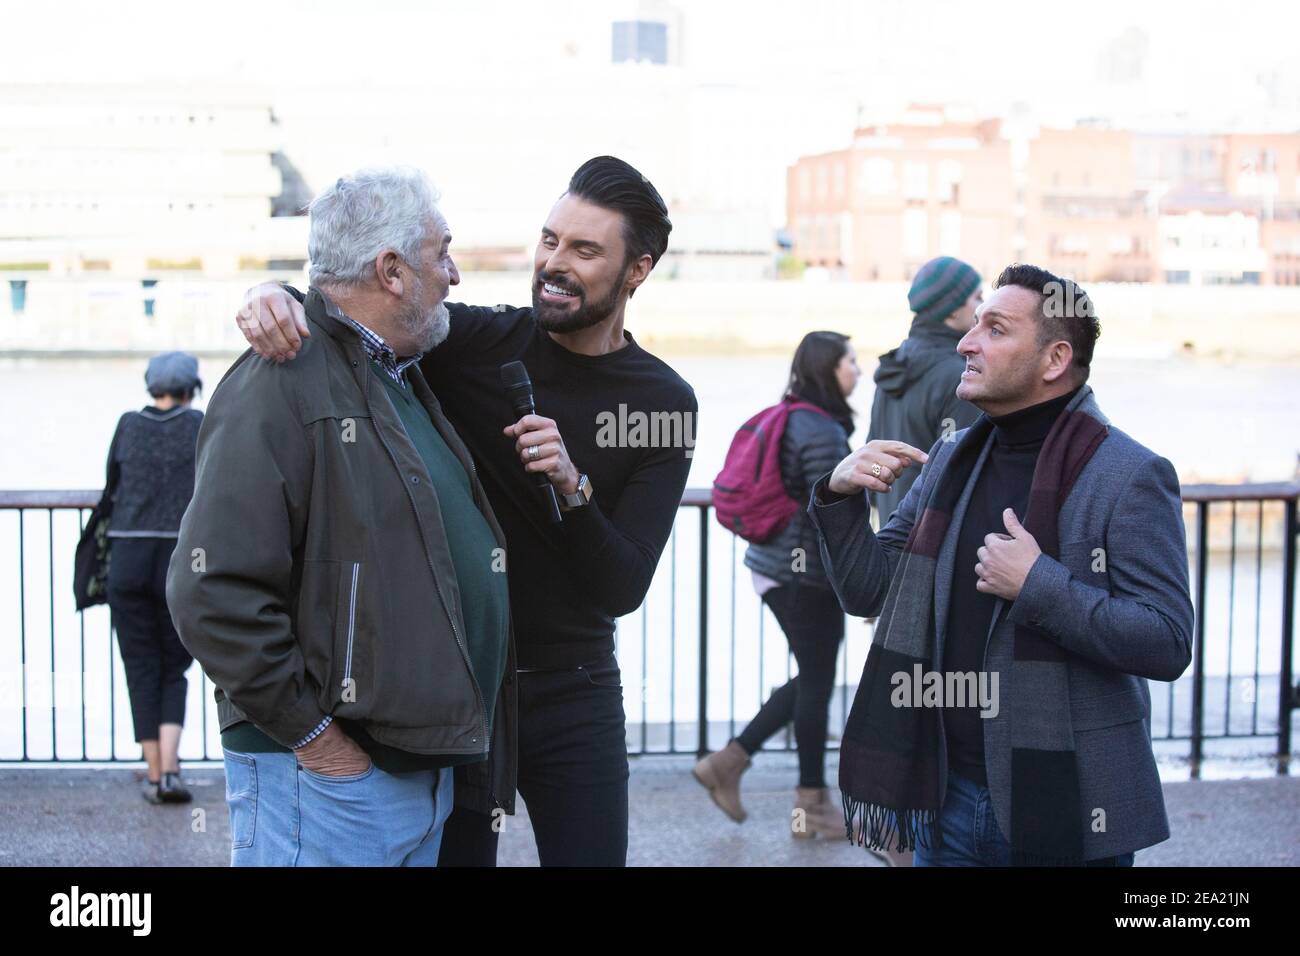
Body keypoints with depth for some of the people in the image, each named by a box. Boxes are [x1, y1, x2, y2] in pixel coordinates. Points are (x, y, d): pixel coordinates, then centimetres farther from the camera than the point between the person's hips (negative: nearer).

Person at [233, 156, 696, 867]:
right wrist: (274, 295, -29)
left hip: (573, 698, 0)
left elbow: (622, 590, -9)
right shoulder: (478, 341, -5)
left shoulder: (665, 404, -5)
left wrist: (572, 489, -26)